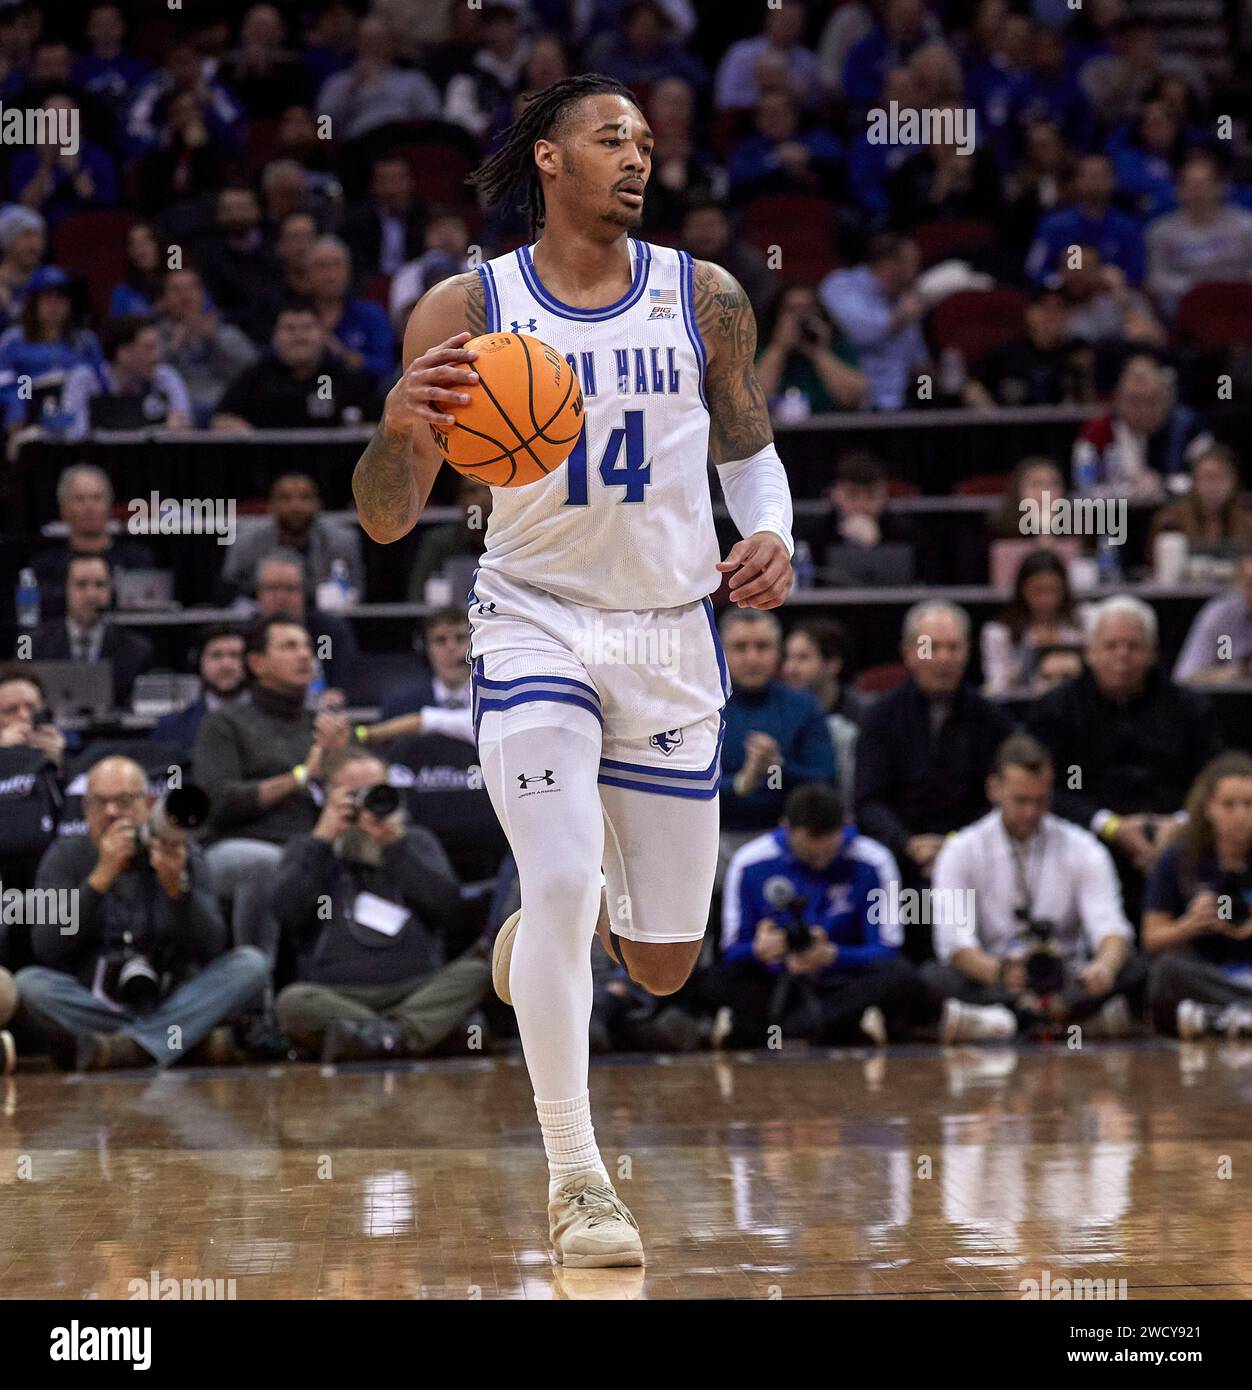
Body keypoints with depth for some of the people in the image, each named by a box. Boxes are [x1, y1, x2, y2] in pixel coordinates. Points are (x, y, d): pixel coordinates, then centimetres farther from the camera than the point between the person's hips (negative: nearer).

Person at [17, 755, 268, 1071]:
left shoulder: (183, 856, 4)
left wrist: (176, 883, -24)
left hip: (171, 1004, 1)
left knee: (250, 964, -22)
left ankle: (131, 1047, -36)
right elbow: (47, 949, -12)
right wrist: (103, 874, -18)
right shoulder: (66, 857, 4)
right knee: (29, 983, -28)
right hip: (90, 1007, -1)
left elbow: (210, 950, -8)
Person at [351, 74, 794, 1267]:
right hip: (535, 622, -2)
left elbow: (748, 448, 14)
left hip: (671, 633, 3)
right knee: (562, 880, -22)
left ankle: (567, 920, 45)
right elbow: (384, 520, -7)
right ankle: (574, 1177, -11)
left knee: (663, 966, 8)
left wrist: (773, 533, -8)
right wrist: (401, 427, -29)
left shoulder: (704, 300, -2)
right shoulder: (464, 310, -7)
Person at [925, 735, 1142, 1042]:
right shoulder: (961, 852, 1)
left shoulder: (1082, 849, 4)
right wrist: (999, 973, -33)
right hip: (991, 984, -1)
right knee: (932, 977, -32)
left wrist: (1104, 965, -34)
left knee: (1132, 969, -27)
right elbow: (955, 941, -10)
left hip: (1068, 981, 1)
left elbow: (1109, 926, -8)